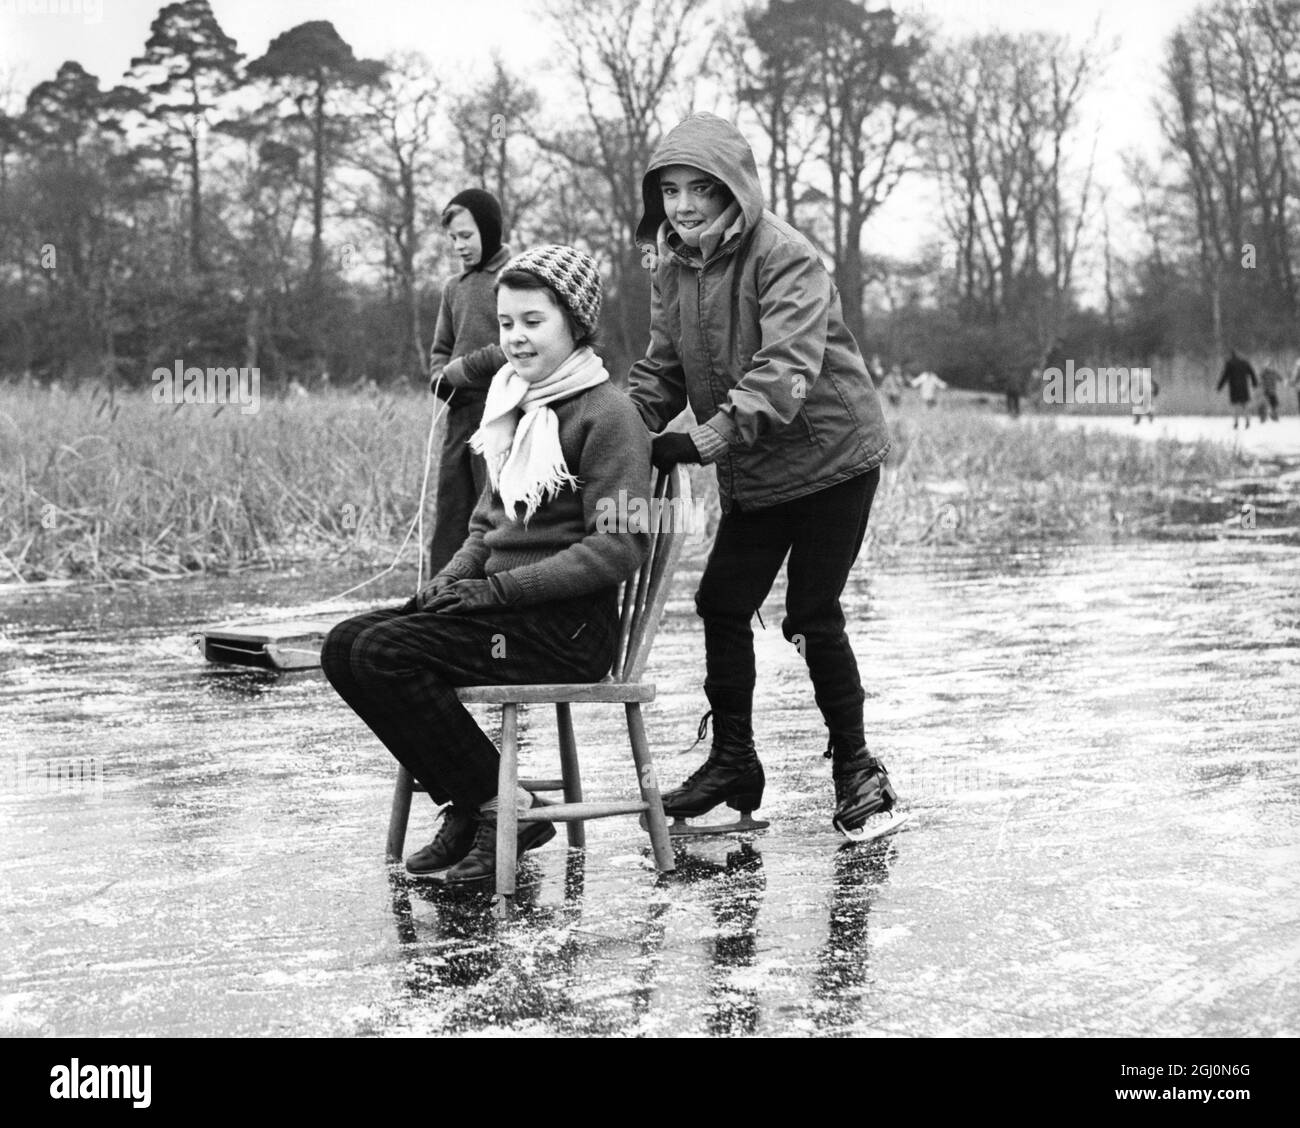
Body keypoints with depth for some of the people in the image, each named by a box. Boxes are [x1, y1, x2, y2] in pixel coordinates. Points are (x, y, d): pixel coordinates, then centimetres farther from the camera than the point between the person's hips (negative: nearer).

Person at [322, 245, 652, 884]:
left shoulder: (607, 413, -9)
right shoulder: (514, 408, 17)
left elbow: (620, 545, -16)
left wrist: (500, 589, -19)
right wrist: (453, 578, 1)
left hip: (573, 628, -8)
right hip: (509, 613, 8)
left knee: (385, 653, -22)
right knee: (345, 647, -7)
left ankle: (501, 807, -10)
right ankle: (469, 805, -3)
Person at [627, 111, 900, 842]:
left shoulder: (786, 259, -21)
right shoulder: (675, 268, 3)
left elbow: (784, 371, -31)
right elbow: (664, 369, 7)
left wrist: (706, 440, -39)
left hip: (832, 457, -7)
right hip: (750, 474, 7)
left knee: (814, 616, -5)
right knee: (722, 605, 5)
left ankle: (856, 767, 13)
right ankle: (733, 763, 19)